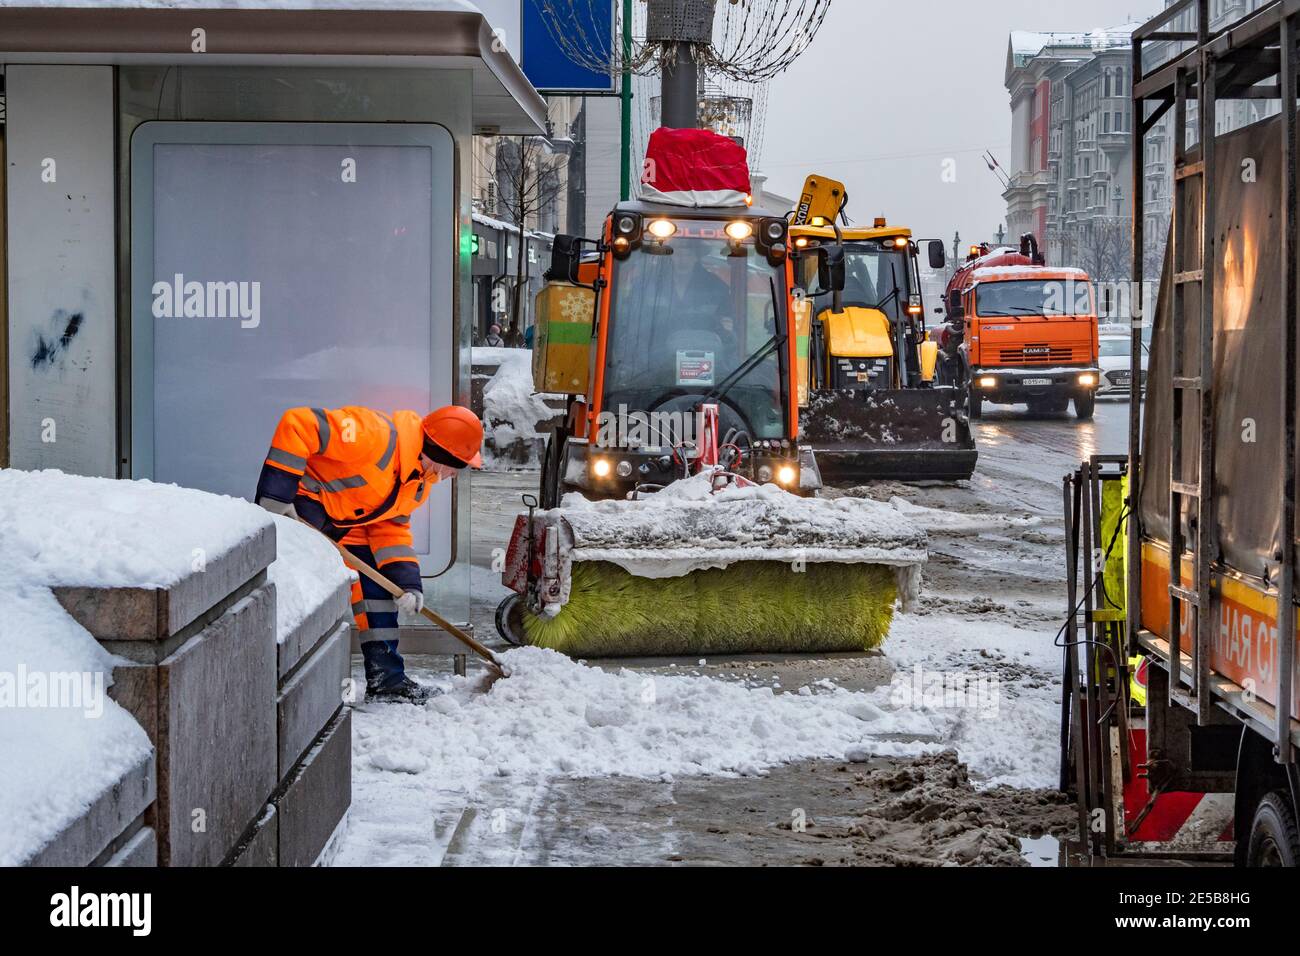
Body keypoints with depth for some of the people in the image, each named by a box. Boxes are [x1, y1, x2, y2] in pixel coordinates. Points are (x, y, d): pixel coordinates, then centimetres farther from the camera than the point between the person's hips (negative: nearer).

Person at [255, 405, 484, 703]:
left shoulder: (420, 483, 0)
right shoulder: (376, 435, -31)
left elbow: (391, 528, 8)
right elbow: (297, 424, -34)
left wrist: (407, 580, -6)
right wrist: (276, 492, -33)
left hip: (346, 519, 9)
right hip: (302, 501, -9)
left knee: (376, 583, 9)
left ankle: (385, 678, 18)